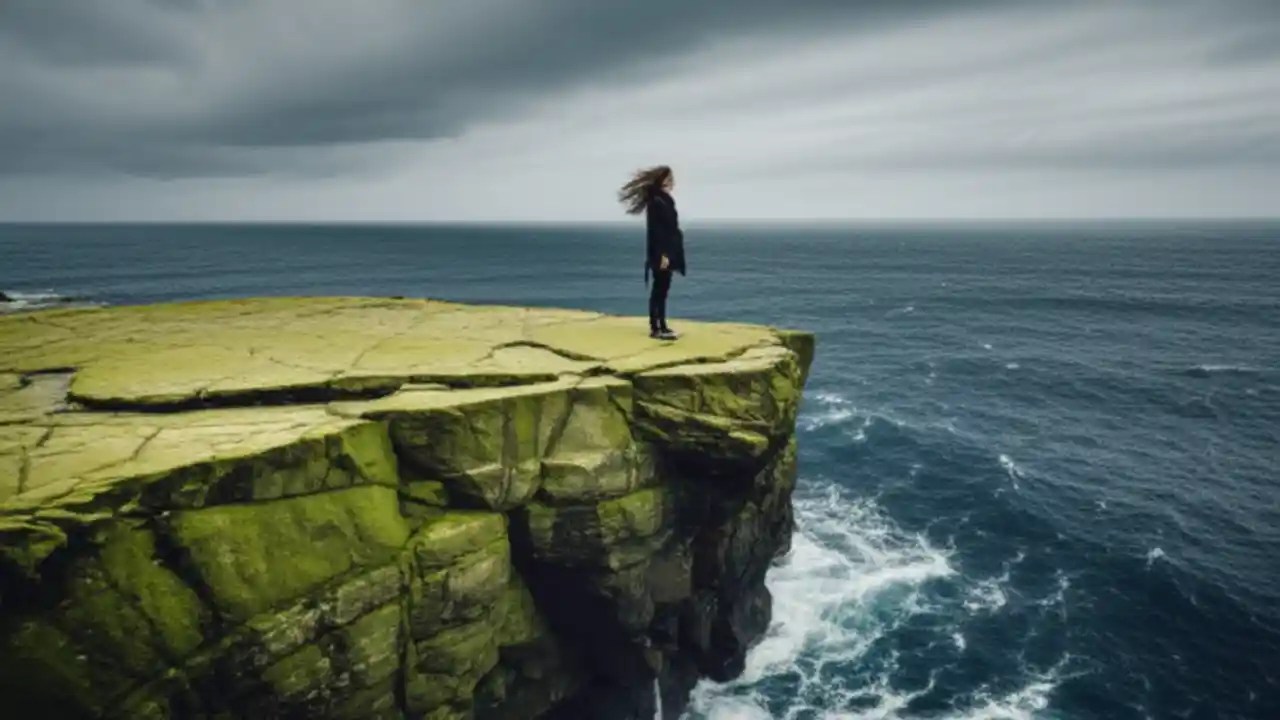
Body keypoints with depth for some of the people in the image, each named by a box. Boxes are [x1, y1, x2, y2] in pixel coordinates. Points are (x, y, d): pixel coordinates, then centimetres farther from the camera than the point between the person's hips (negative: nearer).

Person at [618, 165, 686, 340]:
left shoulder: (664, 201, 15)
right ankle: (657, 328, -2)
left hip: (668, 252, 10)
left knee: (661, 290, 11)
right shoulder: (656, 202, -14)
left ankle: (658, 326, 17)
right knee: (660, 290, -6)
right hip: (661, 254, -10)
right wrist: (662, 254, -24)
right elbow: (656, 229, -20)